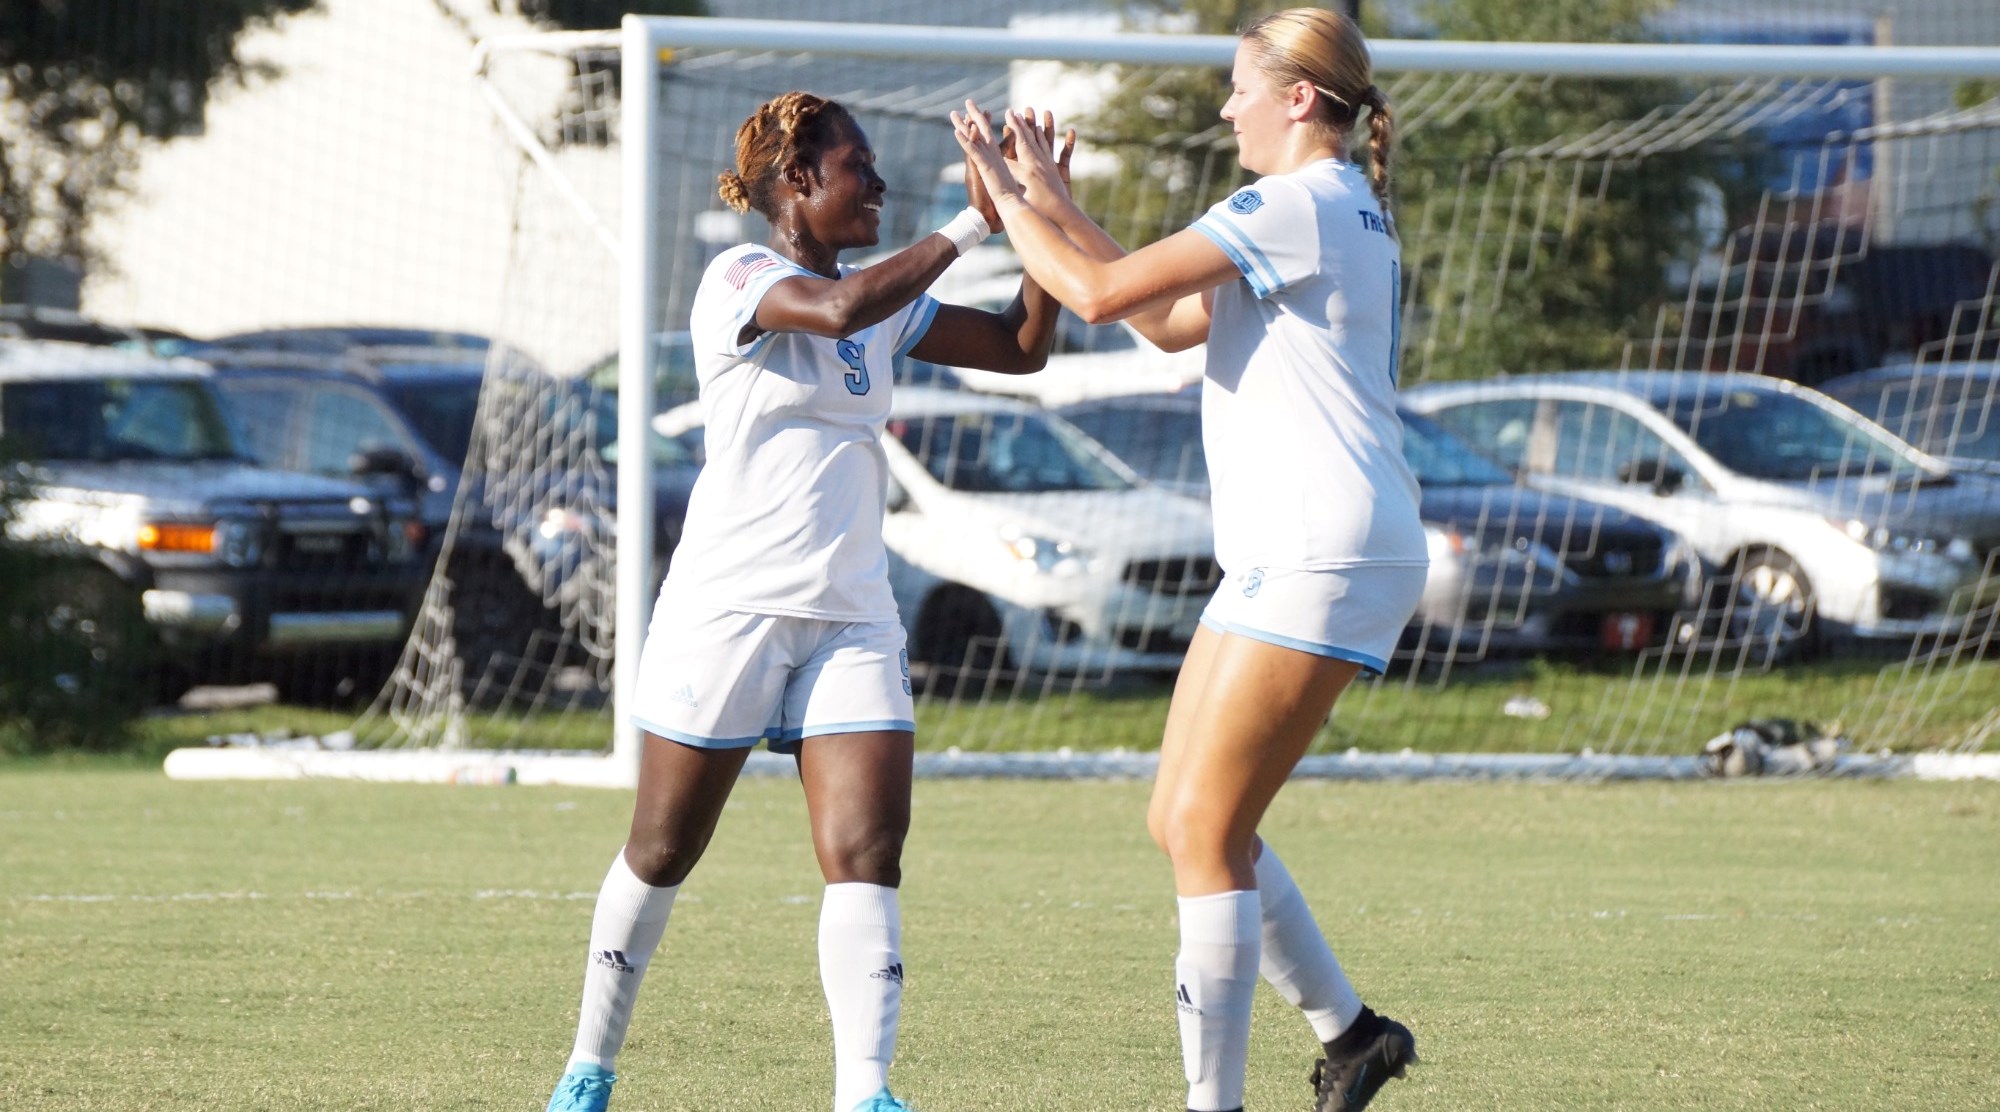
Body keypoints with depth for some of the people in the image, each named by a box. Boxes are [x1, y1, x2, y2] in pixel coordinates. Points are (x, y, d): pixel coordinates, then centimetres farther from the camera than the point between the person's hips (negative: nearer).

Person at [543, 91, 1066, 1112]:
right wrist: (971, 225, -22)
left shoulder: (884, 300, 13)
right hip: (731, 605, -5)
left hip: (851, 619, 5)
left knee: (868, 856, -11)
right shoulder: (740, 279, -8)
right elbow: (840, 308, -28)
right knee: (662, 853, 6)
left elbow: (1022, 347, 14)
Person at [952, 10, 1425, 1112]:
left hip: (1320, 558, -10)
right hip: (1286, 556, 10)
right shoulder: (1336, 212, 19)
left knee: (1203, 829, -10)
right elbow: (1170, 320, 24)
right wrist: (1049, 200, 23)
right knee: (1185, 819, 11)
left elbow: (1102, 292, -17)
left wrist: (1009, 200, -2)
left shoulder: (1298, 205, -13)